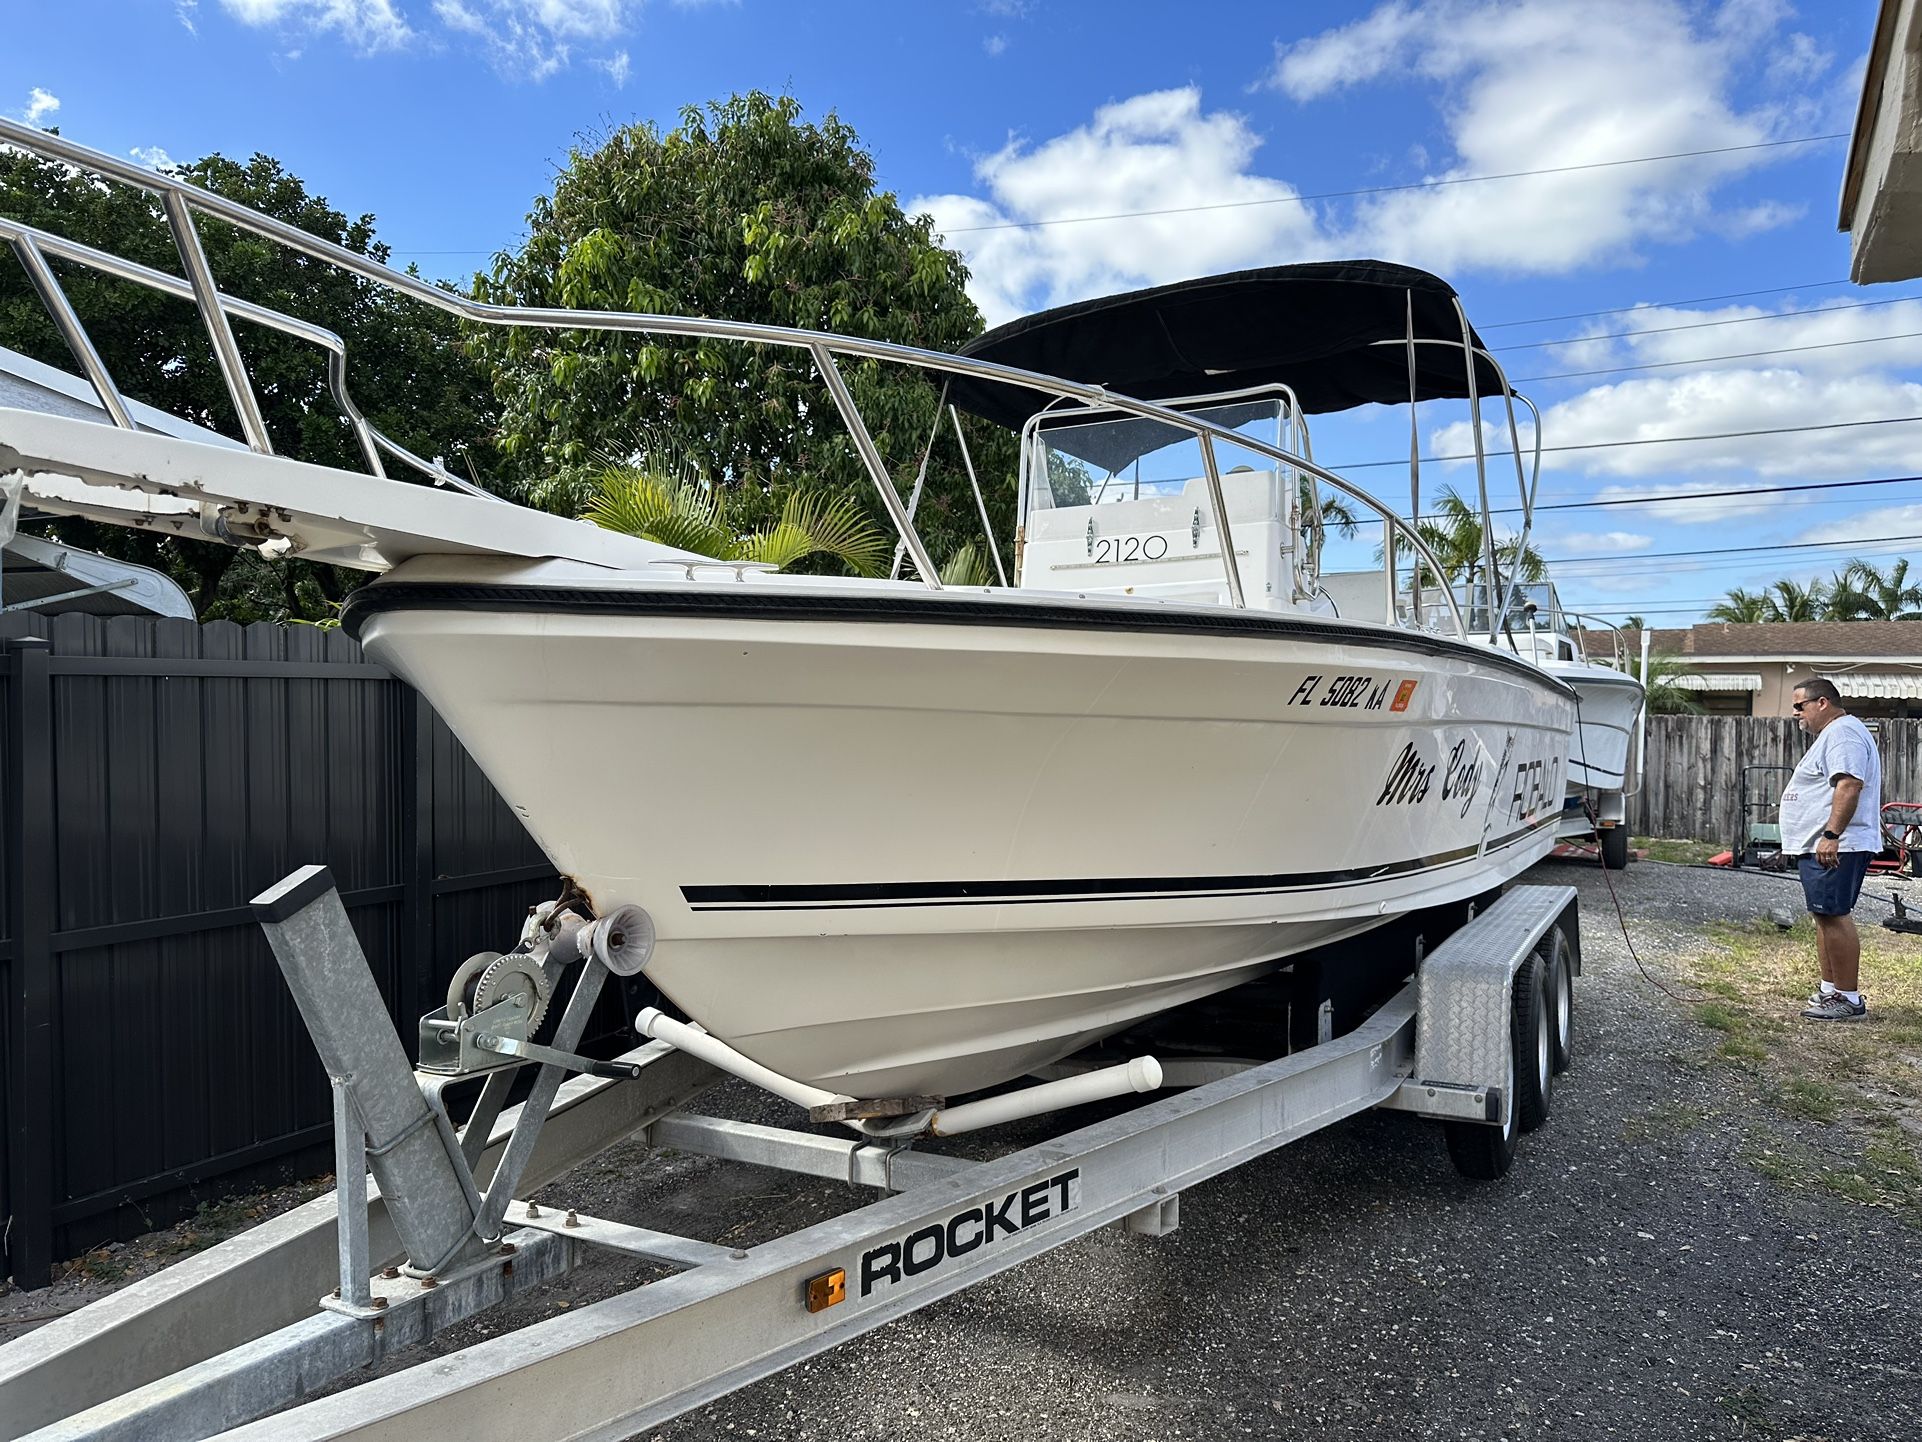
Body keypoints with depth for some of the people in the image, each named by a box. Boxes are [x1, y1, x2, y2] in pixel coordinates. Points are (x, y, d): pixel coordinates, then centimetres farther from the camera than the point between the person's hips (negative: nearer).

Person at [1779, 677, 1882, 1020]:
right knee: (1826, 917, 13)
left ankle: (1848, 999, -8)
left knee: (1833, 916, -11)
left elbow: (1849, 785, -23)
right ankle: (1830, 991, 19)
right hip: (1820, 847, 11)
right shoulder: (1831, 734, 23)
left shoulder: (1843, 732, -11)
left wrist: (1831, 835, -28)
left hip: (1833, 847, -11)